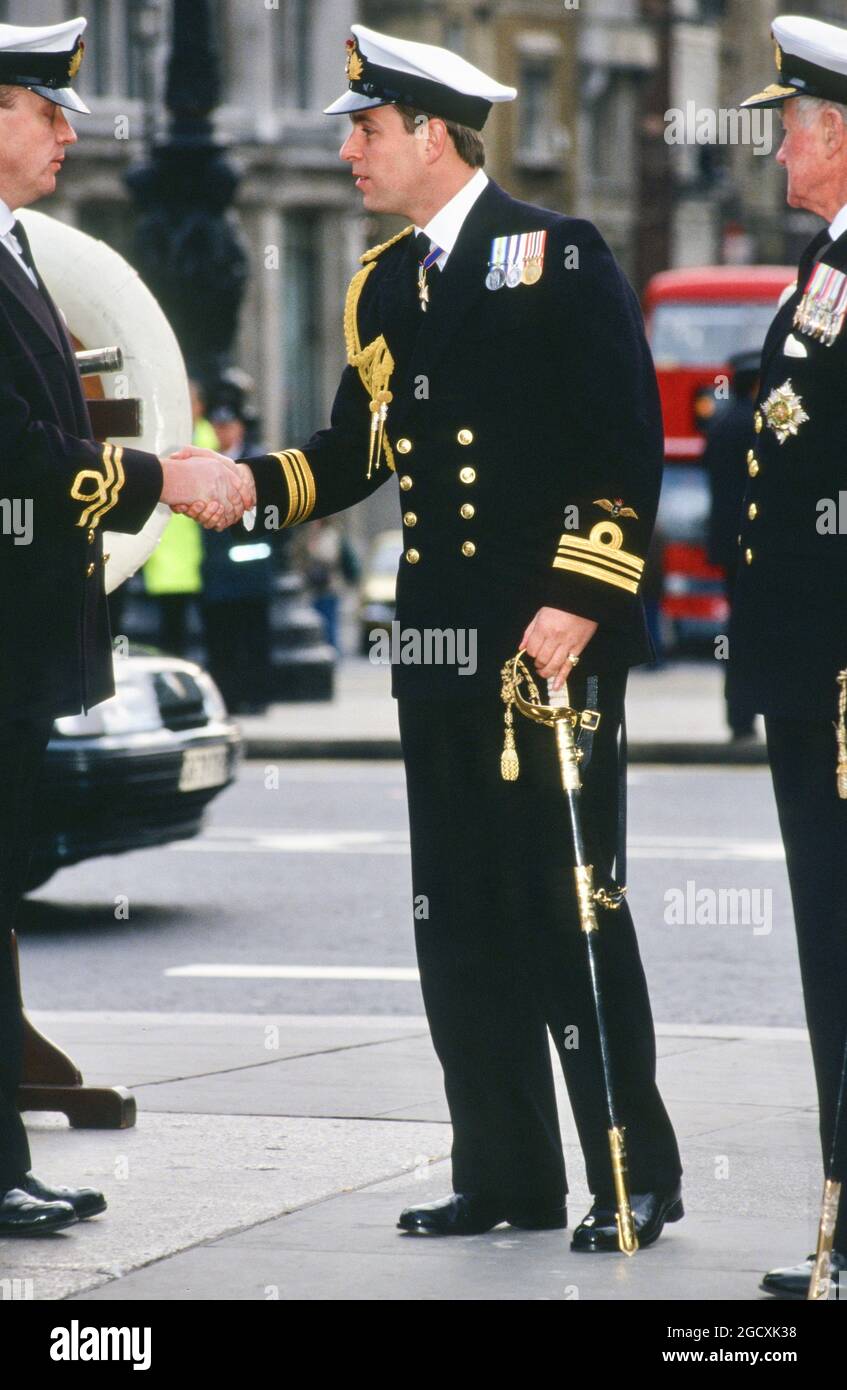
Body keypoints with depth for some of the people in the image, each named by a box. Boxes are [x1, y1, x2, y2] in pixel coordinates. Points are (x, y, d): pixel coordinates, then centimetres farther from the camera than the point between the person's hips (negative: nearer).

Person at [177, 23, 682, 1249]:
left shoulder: (559, 259, -7)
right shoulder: (383, 287, 14)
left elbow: (629, 444, -12)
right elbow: (358, 449, 15)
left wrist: (578, 601, -17)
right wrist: (259, 484, -4)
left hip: (556, 640, -7)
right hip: (440, 643, 7)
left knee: (566, 906, -5)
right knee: (461, 917, 7)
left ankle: (633, 1177, 3)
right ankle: (507, 1174, 14)